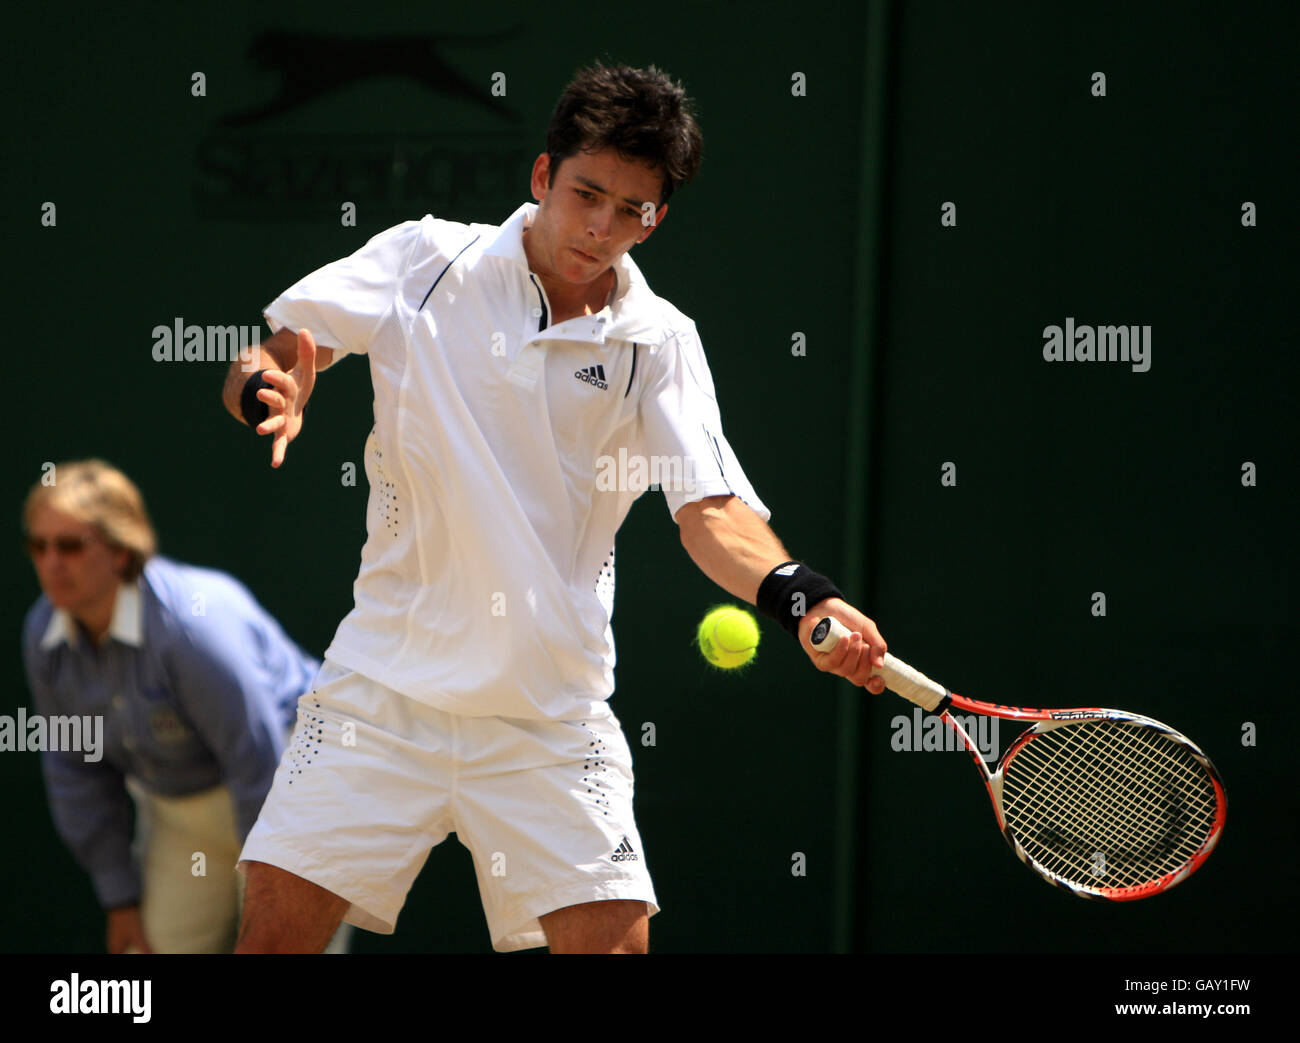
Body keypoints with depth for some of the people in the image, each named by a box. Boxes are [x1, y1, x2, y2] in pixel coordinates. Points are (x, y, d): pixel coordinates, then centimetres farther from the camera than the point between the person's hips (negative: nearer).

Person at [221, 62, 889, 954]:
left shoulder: (659, 343, 1)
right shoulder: (423, 262, 0)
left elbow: (711, 510, -9)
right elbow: (263, 362, 3)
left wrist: (797, 596, -29)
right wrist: (269, 393, -22)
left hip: (553, 711, 1)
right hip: (389, 680, 0)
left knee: (615, 936, -10)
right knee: (280, 919, -5)